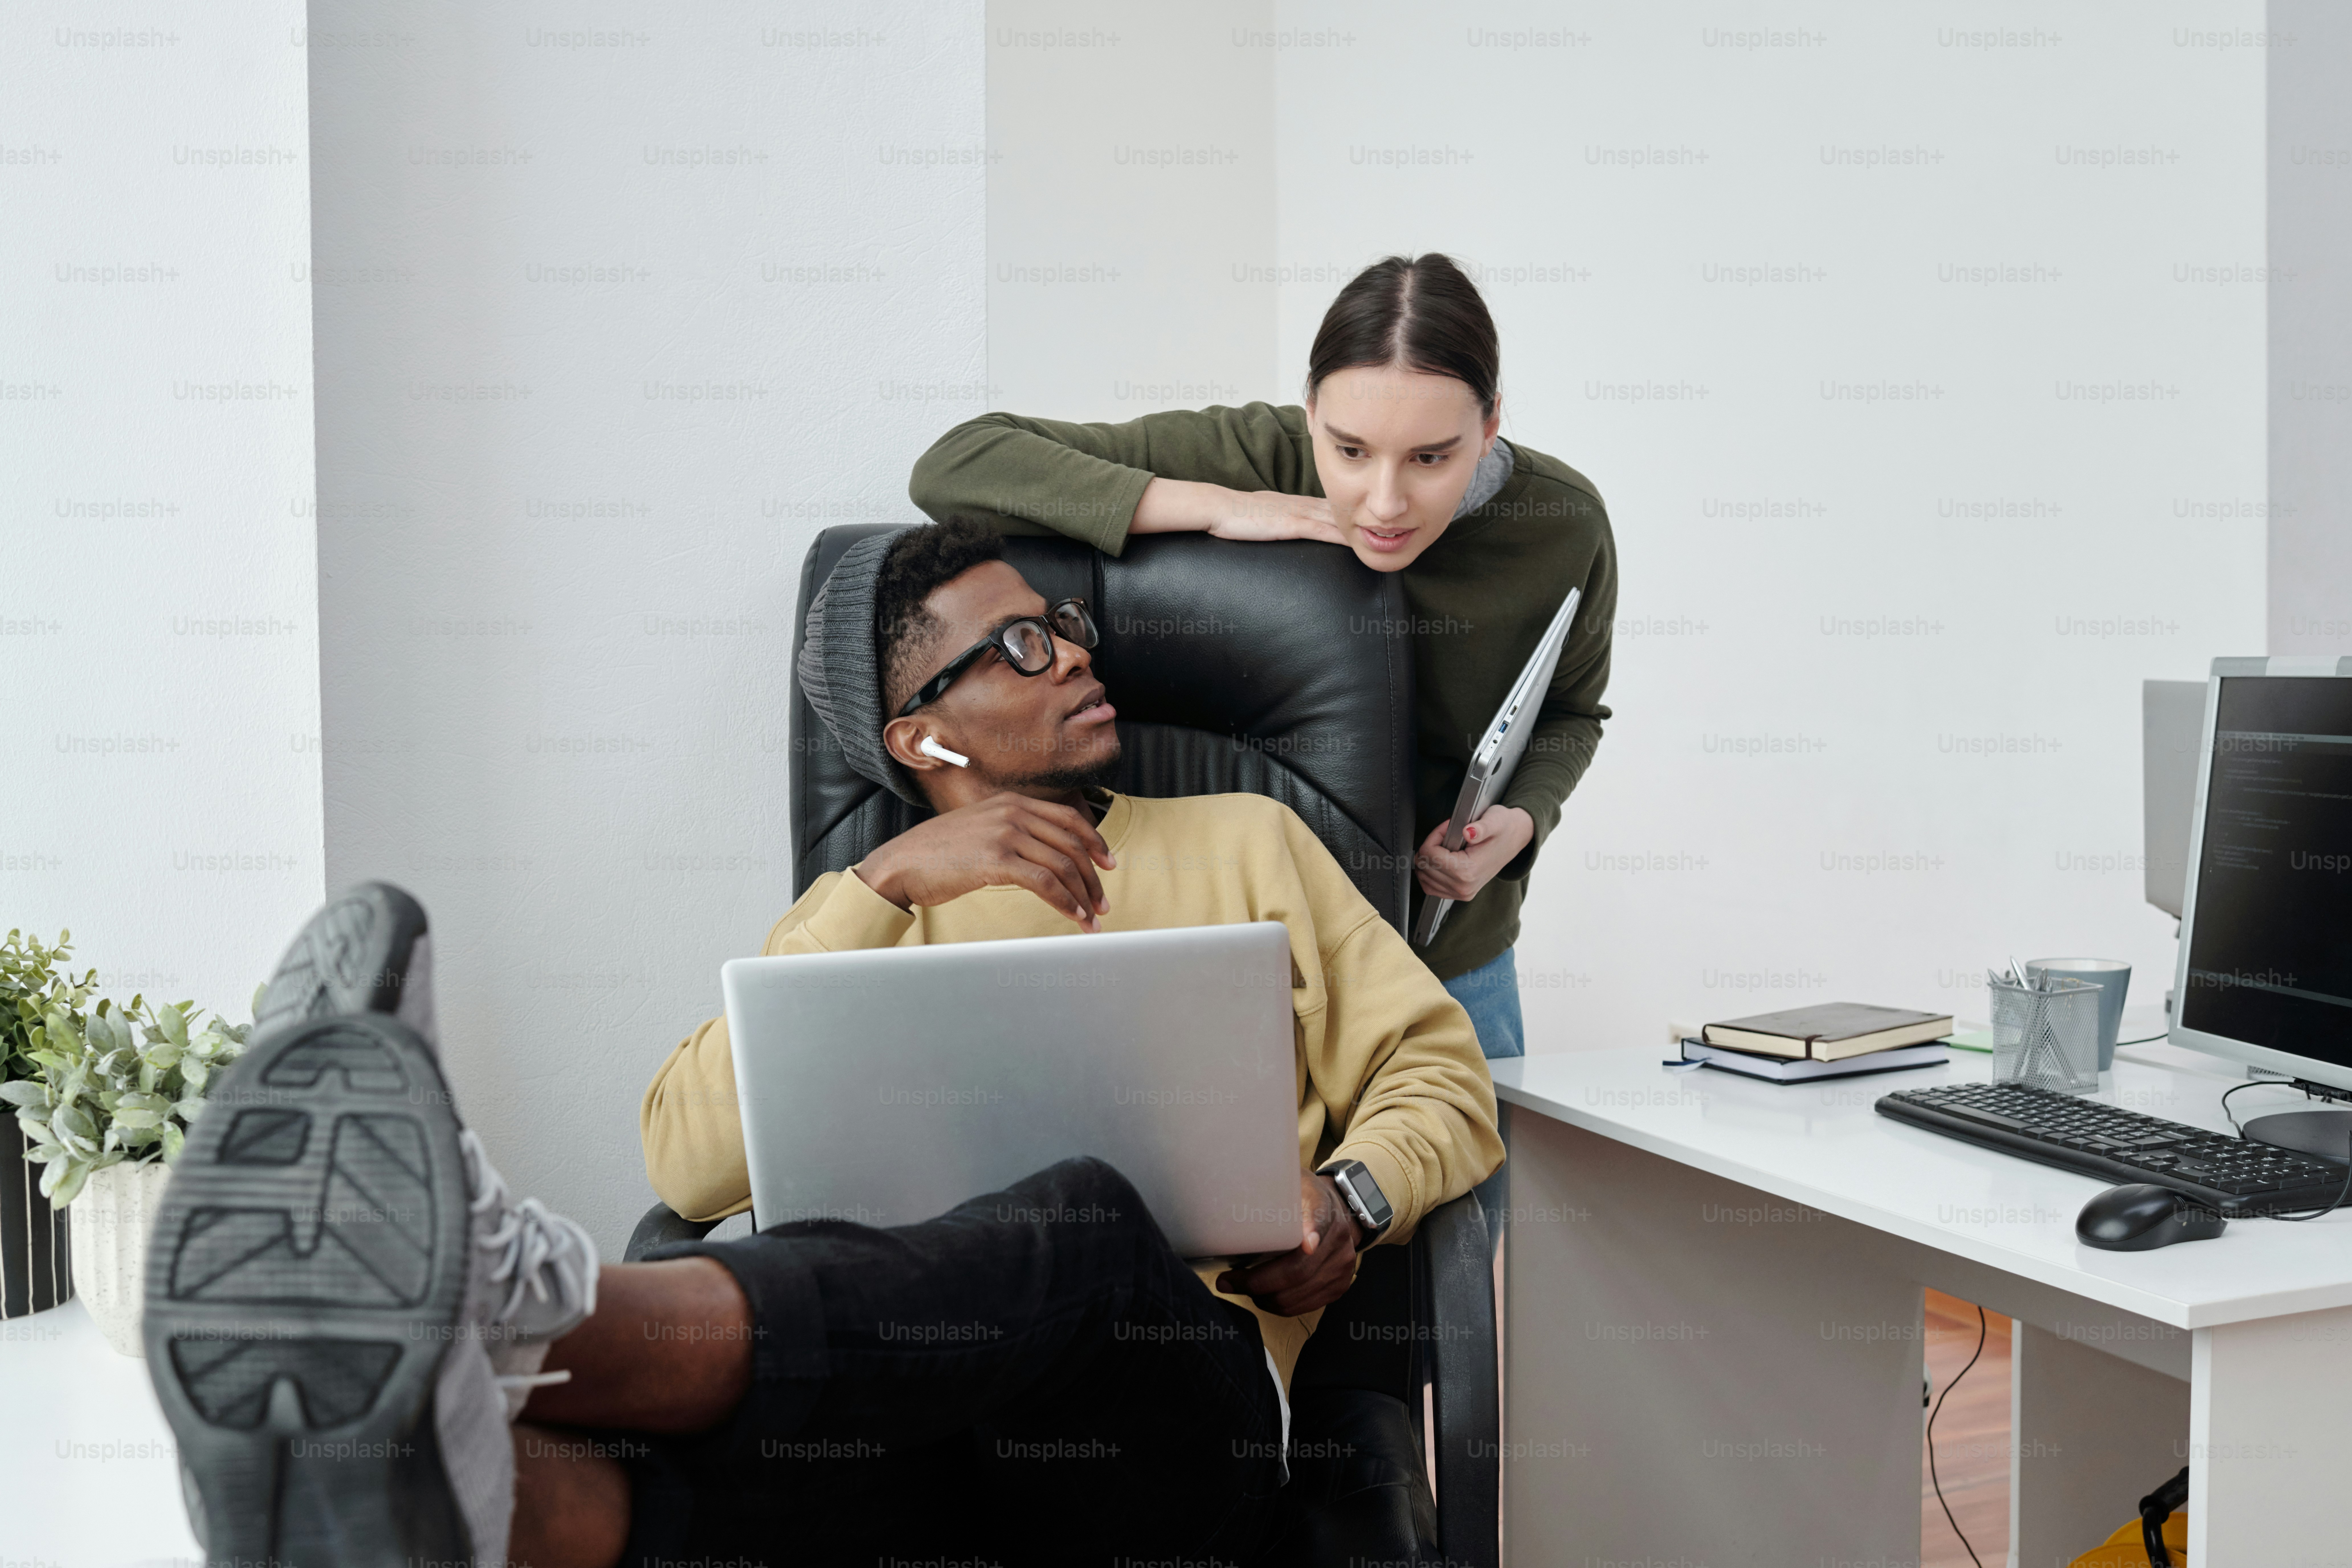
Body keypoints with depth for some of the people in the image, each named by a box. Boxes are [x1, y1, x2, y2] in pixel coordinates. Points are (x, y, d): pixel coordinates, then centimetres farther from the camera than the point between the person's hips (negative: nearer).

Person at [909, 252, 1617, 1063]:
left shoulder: (1562, 523, -14)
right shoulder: (1252, 458, -20)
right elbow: (953, 465, -27)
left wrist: (1522, 821, -15)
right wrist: (1217, 508, -31)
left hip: (1454, 961, 2)